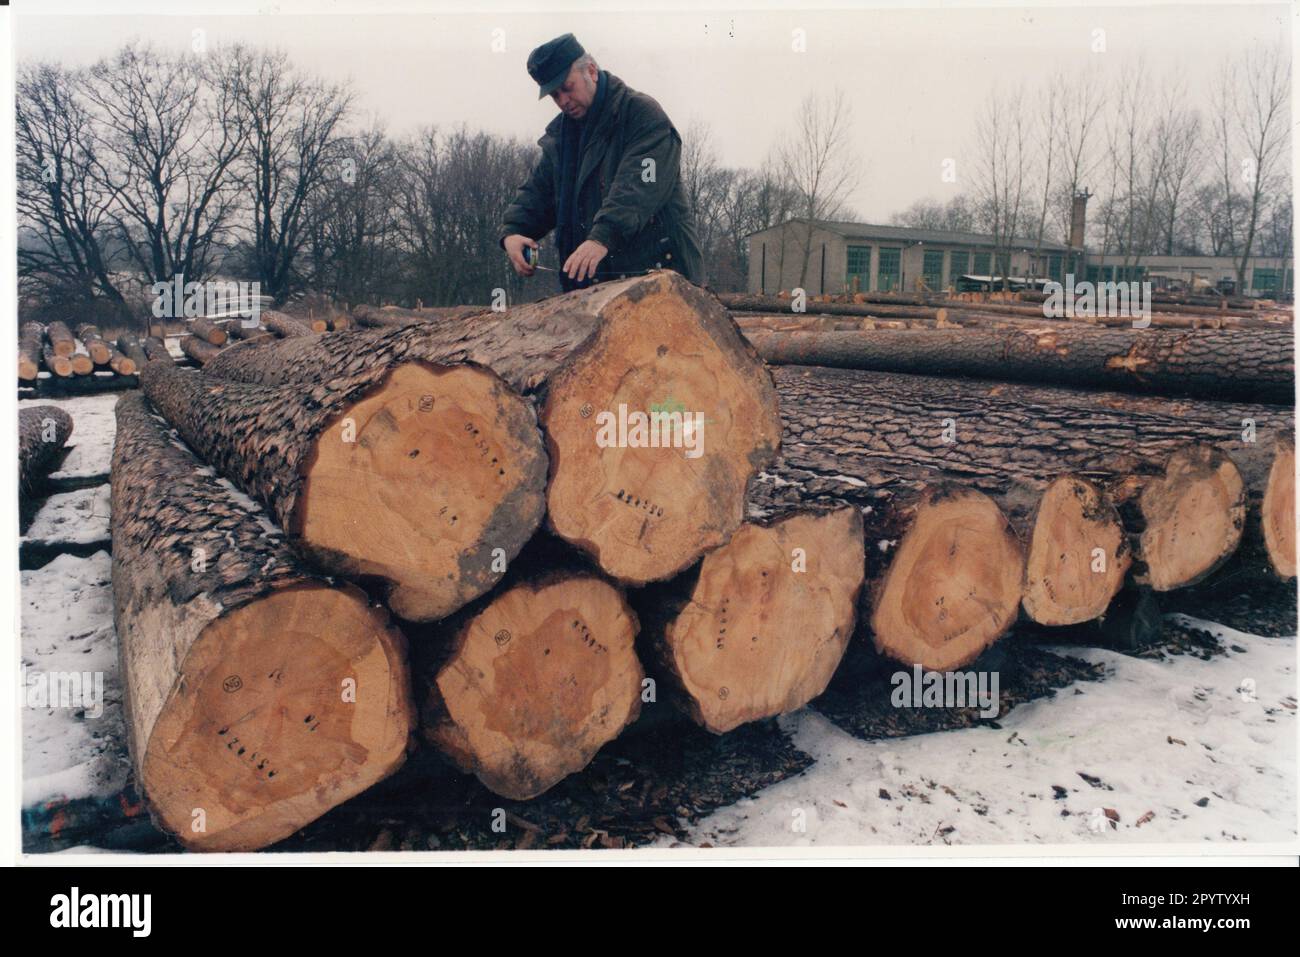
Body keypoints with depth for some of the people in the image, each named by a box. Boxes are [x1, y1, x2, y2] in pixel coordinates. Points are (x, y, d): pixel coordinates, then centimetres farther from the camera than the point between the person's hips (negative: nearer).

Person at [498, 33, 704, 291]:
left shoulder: (642, 113, -5)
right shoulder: (558, 134, 19)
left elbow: (637, 187, -21)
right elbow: (538, 190, 17)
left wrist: (603, 237, -35)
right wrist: (512, 230, -4)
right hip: (592, 281, 6)